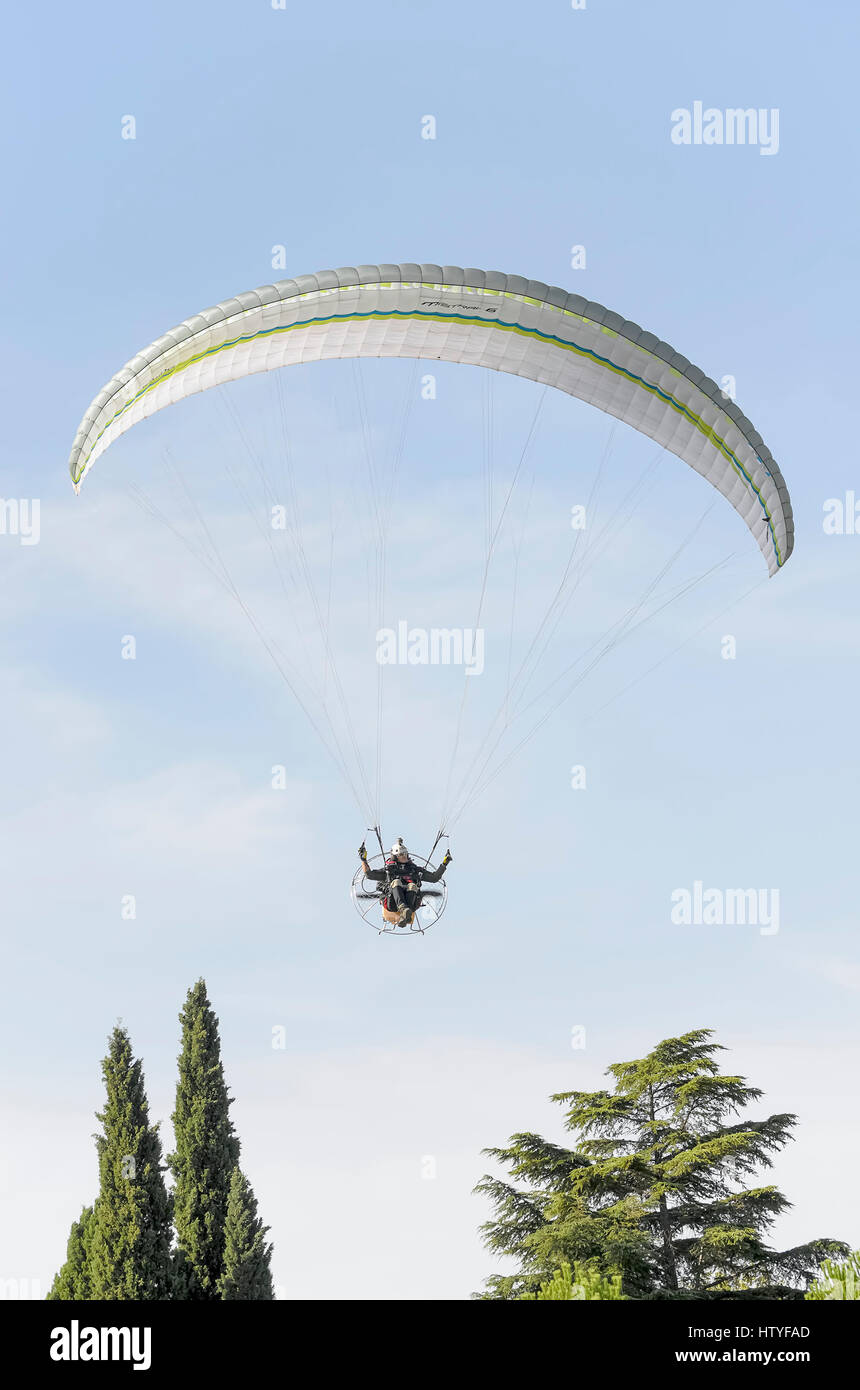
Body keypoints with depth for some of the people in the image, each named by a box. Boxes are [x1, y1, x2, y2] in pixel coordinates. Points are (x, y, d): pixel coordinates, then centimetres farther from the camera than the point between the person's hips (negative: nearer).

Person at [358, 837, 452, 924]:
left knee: (412, 886, -31)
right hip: (393, 904, -1)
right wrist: (363, 859, 14)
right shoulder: (388, 870, 29)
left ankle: (404, 916, -53)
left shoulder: (415, 869, 33)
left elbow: (435, 877, 31)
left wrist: (444, 863, 24)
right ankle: (404, 909, -57)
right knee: (396, 882, -29)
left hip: (412, 902, 1)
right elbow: (369, 874, 22)